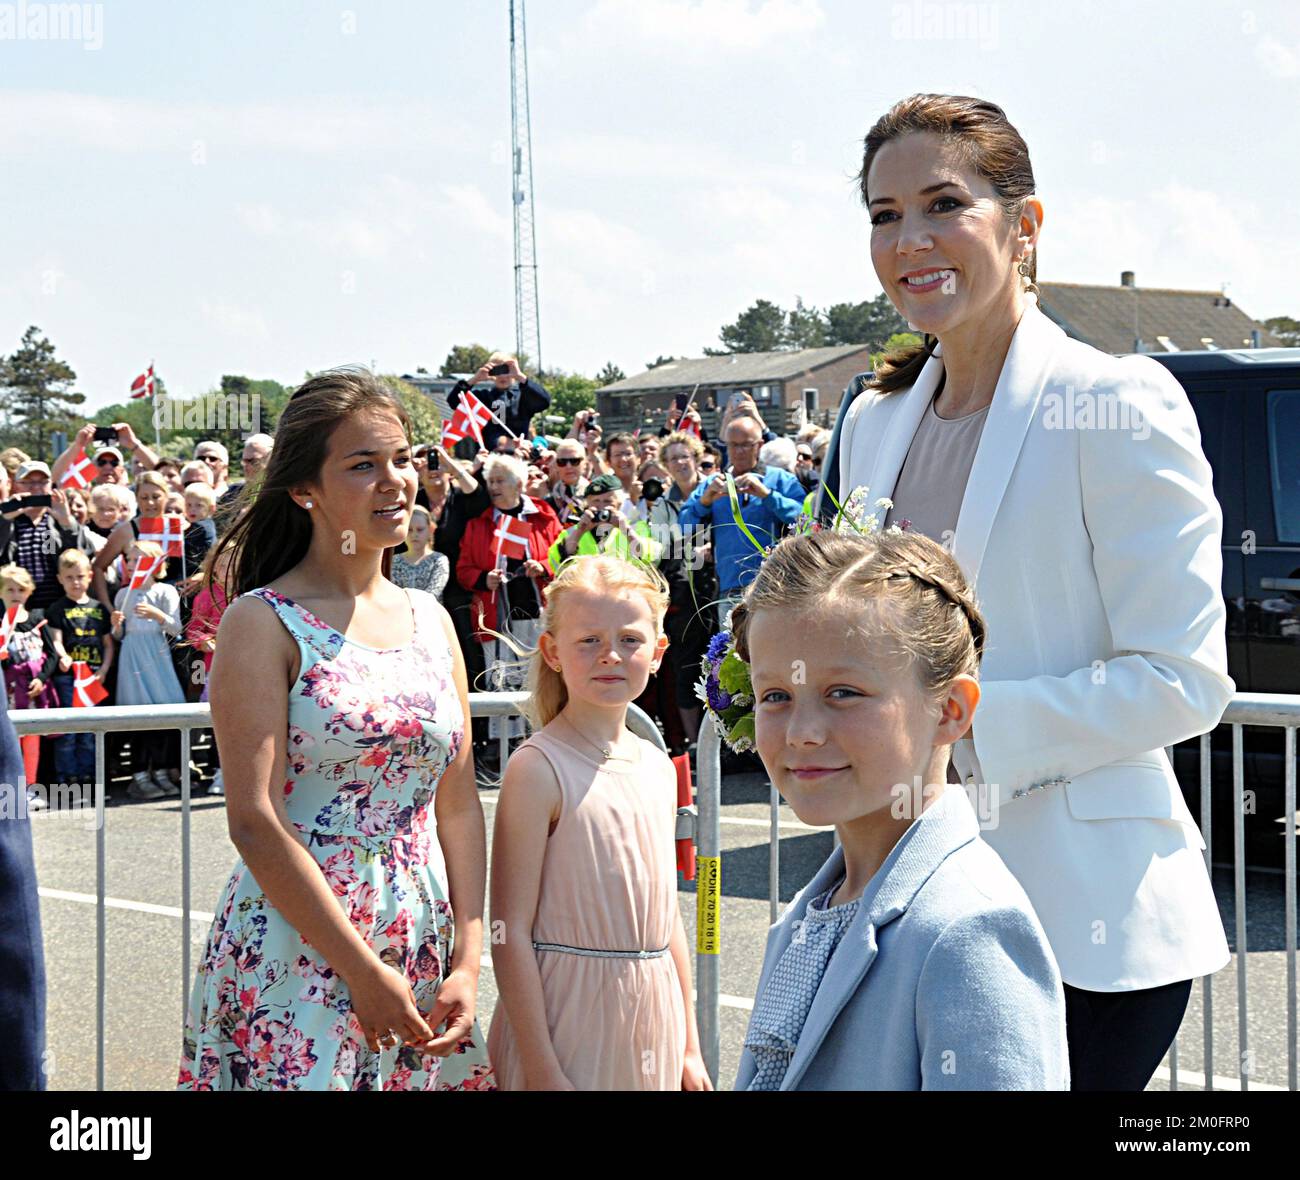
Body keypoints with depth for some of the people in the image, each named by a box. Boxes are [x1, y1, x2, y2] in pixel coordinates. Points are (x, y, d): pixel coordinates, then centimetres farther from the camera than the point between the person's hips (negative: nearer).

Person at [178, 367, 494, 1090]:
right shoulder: (264, 623, -7)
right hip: (297, 944, -5)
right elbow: (255, 821, -13)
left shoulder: (432, 621, 10)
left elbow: (458, 805, 10)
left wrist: (468, 961, -1)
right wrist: (365, 971, -15)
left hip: (421, 946, 5)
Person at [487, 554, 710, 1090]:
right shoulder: (538, 769, -12)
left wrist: (689, 1046, 15)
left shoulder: (658, 768, 8)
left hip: (652, 1010, 6)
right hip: (567, 1021, -6)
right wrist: (541, 1068, -16)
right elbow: (511, 930, -14)